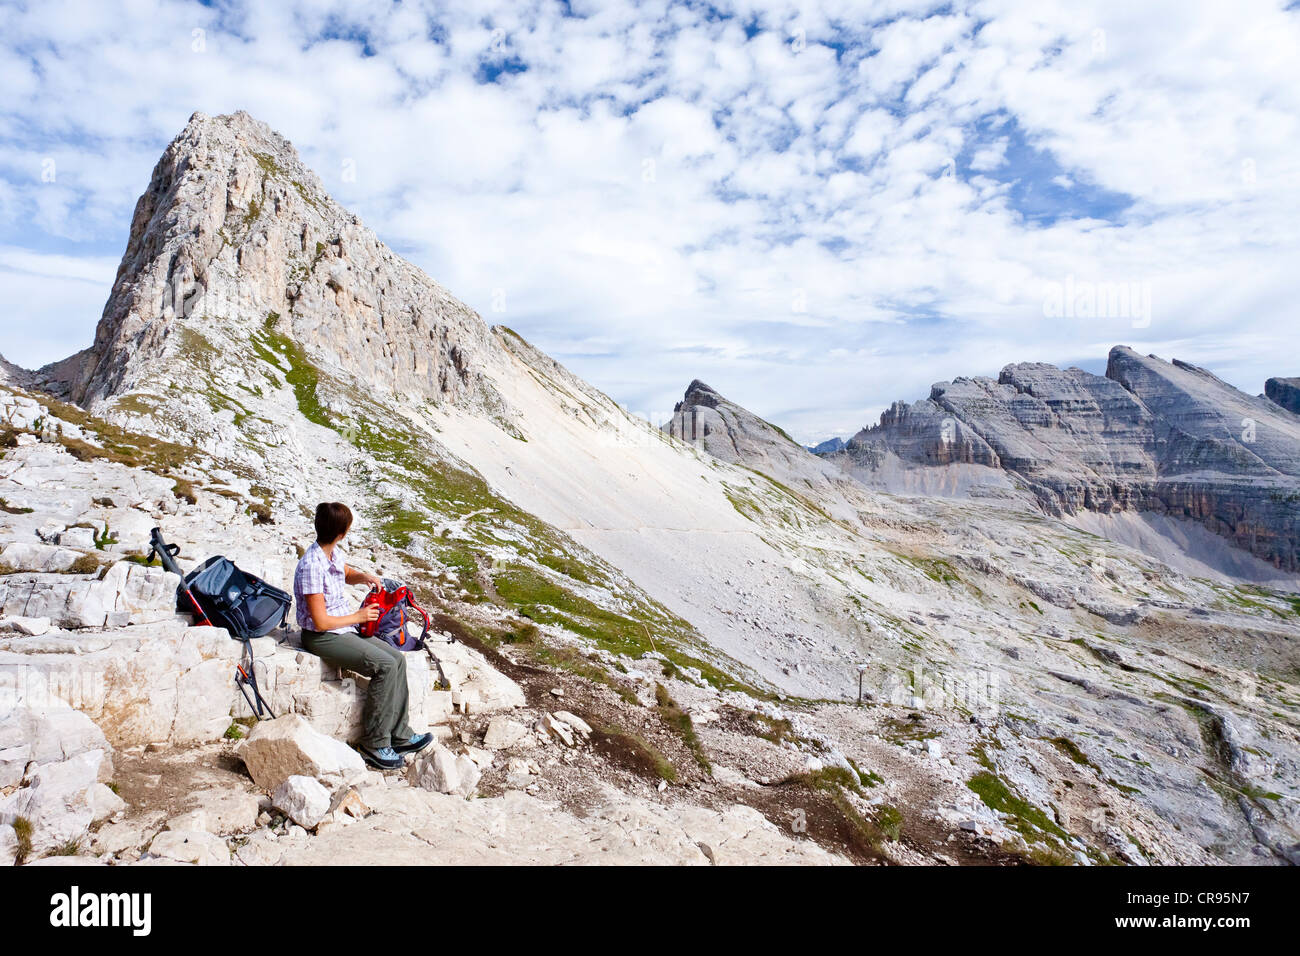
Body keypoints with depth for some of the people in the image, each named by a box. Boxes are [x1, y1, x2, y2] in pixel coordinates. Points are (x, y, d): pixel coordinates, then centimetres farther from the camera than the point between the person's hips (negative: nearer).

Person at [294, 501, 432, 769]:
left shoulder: (334, 553, 3)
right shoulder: (312, 566, -25)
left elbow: (347, 574, 28)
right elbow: (321, 622, -24)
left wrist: (364, 576, 5)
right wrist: (358, 617, -12)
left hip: (344, 629, 9)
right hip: (322, 637, -9)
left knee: (397, 658, -5)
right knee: (385, 666, -21)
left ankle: (399, 735, 1)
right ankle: (374, 744, -10)